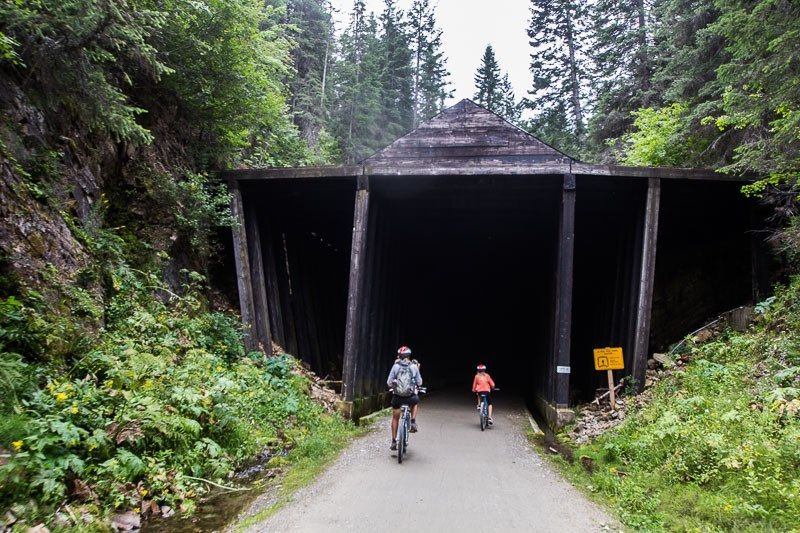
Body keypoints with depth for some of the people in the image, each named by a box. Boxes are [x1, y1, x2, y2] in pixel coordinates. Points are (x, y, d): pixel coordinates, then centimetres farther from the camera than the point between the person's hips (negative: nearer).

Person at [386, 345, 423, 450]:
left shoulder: (395, 366, -2)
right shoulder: (414, 367, -1)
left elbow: (389, 383, -2)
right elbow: (419, 382, 5)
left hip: (397, 396, 0)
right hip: (411, 396, 0)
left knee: (395, 418, 19)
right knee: (415, 402, 36)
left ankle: (394, 441, 21)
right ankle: (413, 422, 19)